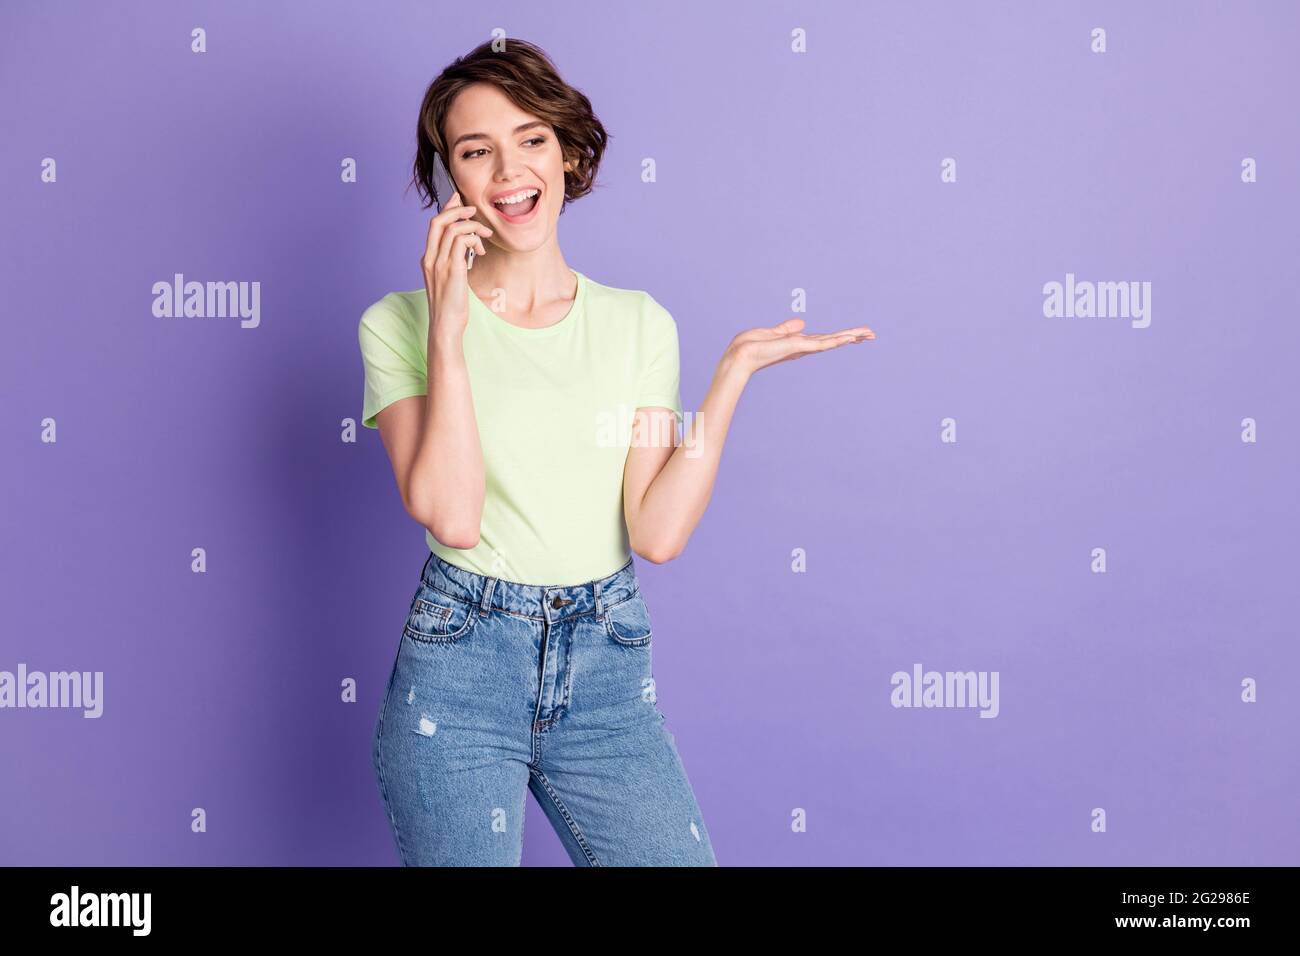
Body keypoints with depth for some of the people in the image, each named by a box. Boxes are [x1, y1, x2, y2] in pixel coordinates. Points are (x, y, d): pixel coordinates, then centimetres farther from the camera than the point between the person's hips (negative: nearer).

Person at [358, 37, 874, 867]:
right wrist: (447, 329, -17)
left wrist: (735, 371, -8)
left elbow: (658, 533, -6)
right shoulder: (400, 323, -3)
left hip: (609, 673, 2)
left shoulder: (640, 324, 4)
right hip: (459, 669, -2)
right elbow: (451, 516, -17)